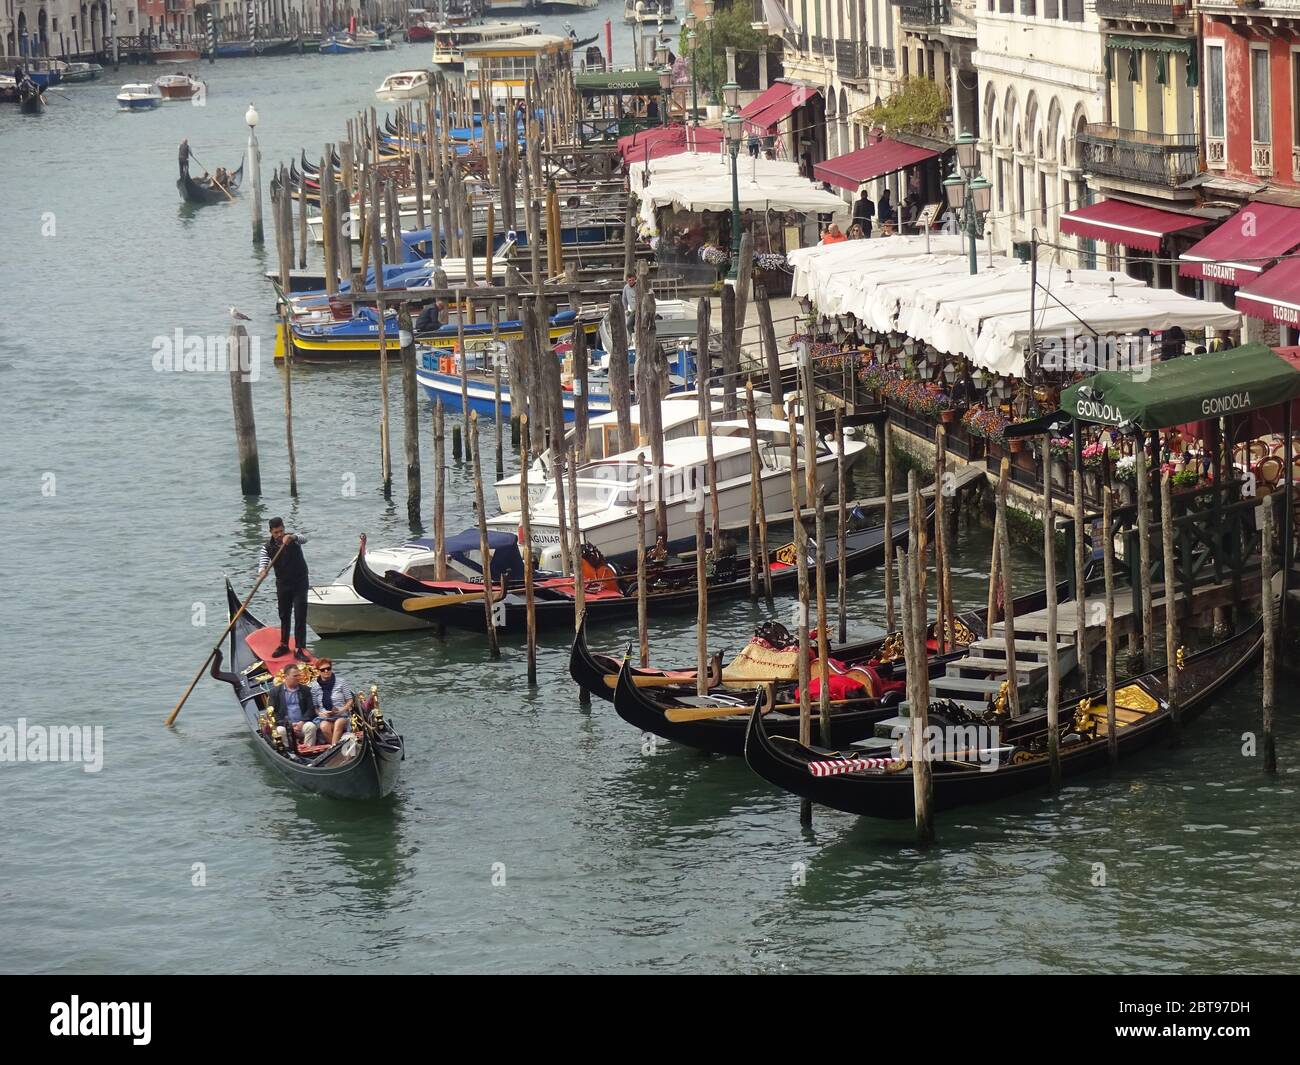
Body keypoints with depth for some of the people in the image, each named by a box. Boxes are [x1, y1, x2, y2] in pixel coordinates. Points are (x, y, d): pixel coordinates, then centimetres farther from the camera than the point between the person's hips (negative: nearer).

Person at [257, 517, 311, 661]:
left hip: (300, 583, -3)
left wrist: (291, 537, -54)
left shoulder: (293, 539, -10)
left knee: (300, 616, -9)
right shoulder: (268, 547, -6)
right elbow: (262, 561, -20)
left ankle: (299, 649, -10)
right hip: (283, 584, 3)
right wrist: (262, 571, -45)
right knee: (284, 616, 15)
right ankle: (284, 645, 31)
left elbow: (303, 539, -32)